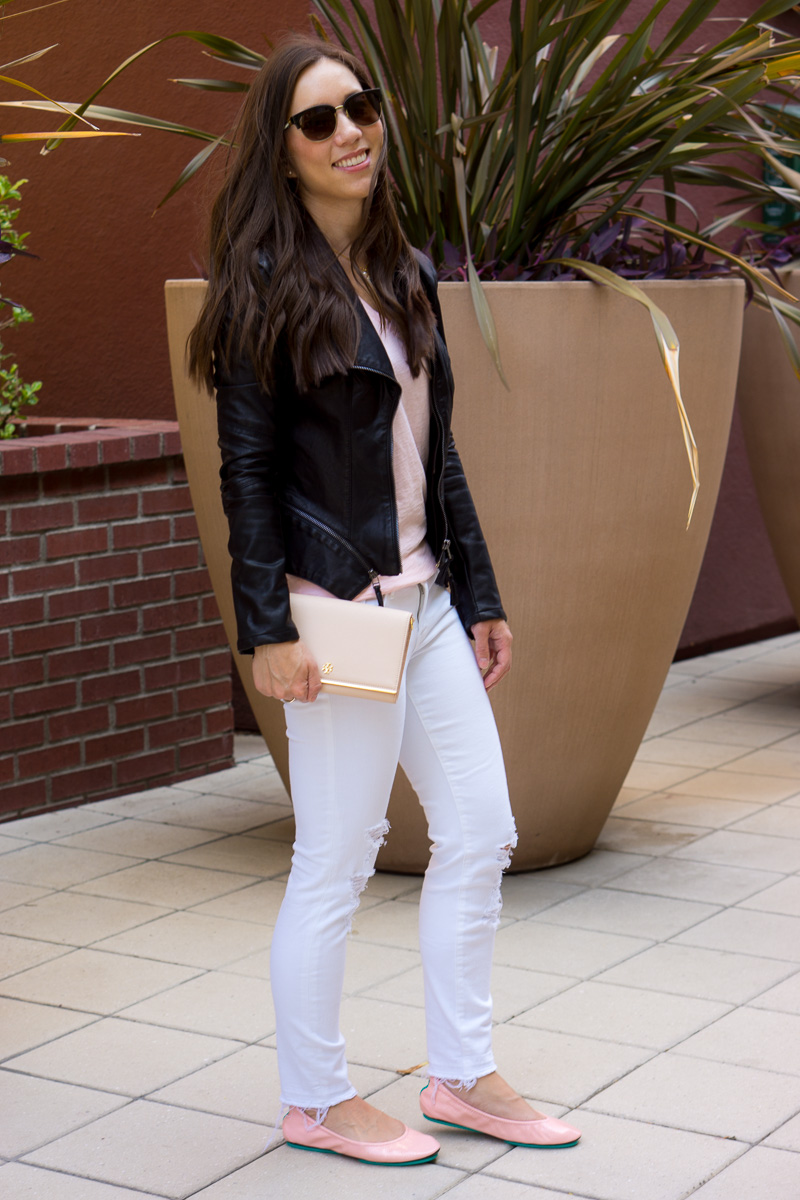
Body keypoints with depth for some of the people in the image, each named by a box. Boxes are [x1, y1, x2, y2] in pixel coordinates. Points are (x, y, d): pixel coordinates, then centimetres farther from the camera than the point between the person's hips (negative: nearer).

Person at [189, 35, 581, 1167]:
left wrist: (480, 594, 15)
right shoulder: (270, 283, -8)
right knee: (336, 861, 1)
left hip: (425, 598, 8)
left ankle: (461, 1075, 24)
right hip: (337, 608, -8)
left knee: (481, 834, 10)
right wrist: (268, 629, -17)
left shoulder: (406, 274, 14)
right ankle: (315, 1100, 17)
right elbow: (247, 467, -11)